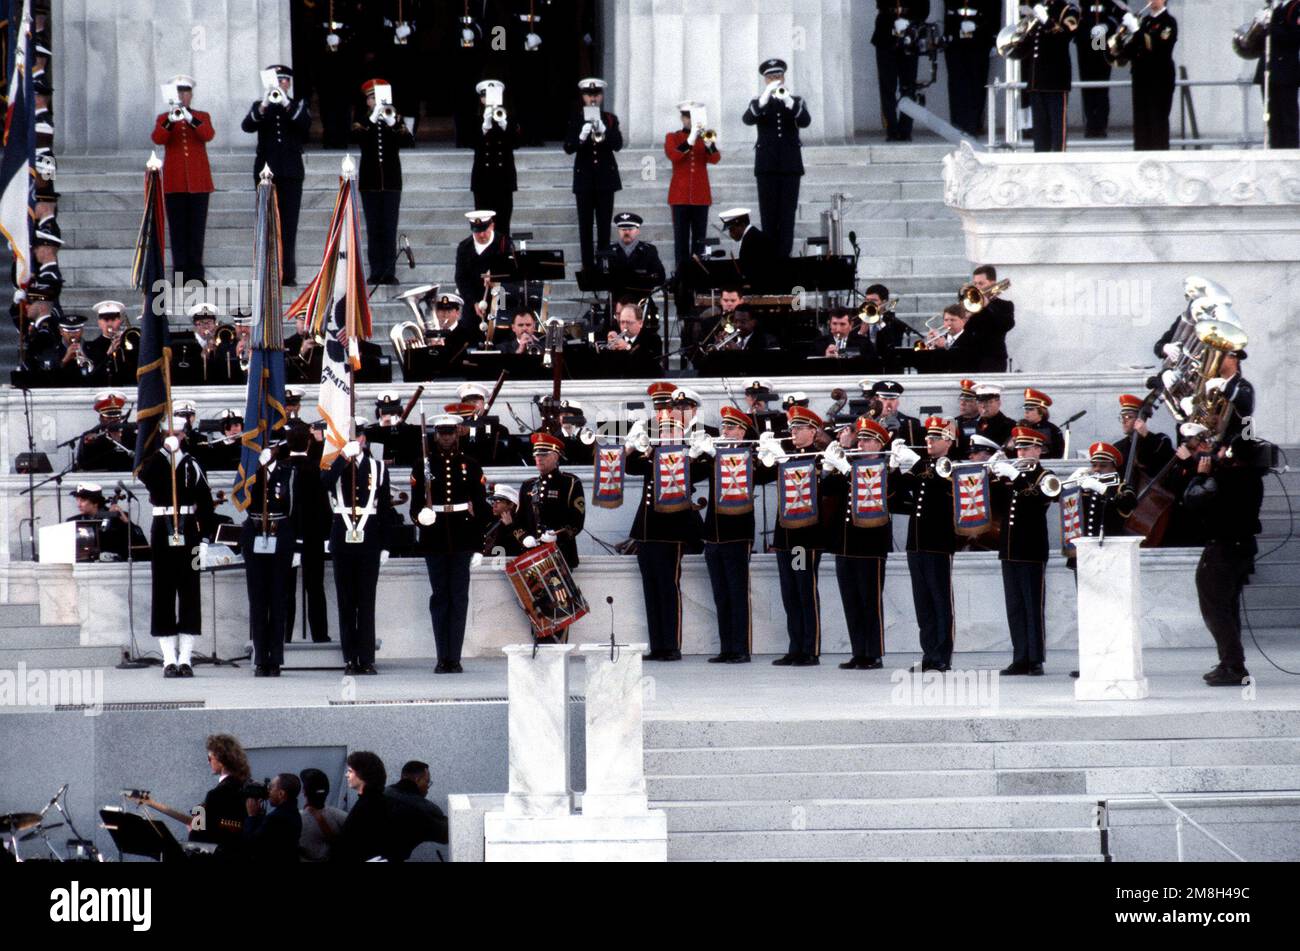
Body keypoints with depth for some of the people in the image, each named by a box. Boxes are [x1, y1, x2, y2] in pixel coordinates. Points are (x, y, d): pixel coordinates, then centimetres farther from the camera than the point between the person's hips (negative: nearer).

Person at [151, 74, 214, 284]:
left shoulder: (202, 117, 10)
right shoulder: (163, 118, 9)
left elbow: (208, 135, -10)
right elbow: (157, 139, -10)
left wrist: (190, 119, -26)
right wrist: (170, 122, -27)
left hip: (198, 180, 0)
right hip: (174, 183, 0)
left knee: (197, 228, -1)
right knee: (178, 228, -2)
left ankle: (195, 273, 3)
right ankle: (180, 272, -1)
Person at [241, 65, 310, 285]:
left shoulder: (299, 106, 11)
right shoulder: (259, 106, 12)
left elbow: (305, 125, -8)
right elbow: (247, 126, -6)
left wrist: (287, 106, -20)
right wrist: (263, 107, -22)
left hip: (291, 173, 0)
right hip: (265, 171, 0)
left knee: (288, 224, -4)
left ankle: (288, 273, -5)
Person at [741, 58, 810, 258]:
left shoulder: (797, 102, 12)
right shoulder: (759, 103, 10)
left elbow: (805, 121, -8)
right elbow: (747, 119, -12)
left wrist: (789, 102, -25)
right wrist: (765, 98, -26)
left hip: (790, 165, 0)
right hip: (767, 166, 0)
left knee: (788, 213, -4)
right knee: (768, 214, -3)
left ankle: (784, 255, -5)